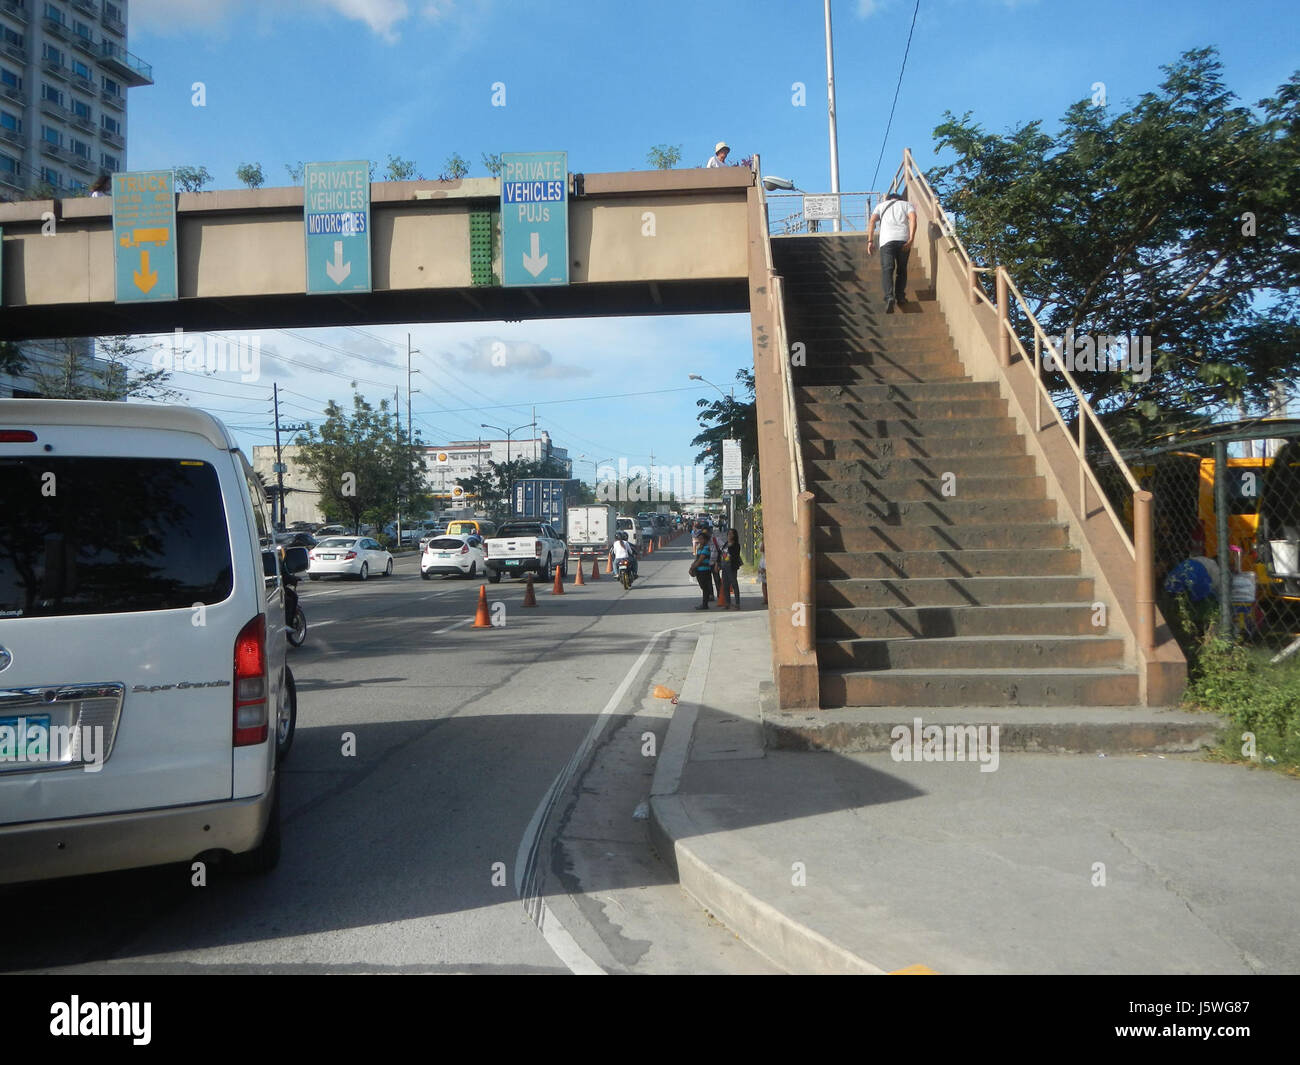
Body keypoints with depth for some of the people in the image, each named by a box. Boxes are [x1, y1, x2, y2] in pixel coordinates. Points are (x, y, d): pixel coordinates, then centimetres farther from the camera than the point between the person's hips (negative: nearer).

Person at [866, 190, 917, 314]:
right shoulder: (907, 204, 25)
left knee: (887, 269, -8)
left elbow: (872, 221, 7)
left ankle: (889, 297, -26)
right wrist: (911, 239, -6)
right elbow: (913, 219, 3)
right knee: (902, 269, 17)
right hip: (904, 238, 1)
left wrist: (870, 241, 3)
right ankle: (900, 297, 15)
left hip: (887, 239, -1)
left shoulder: (881, 205, 26)